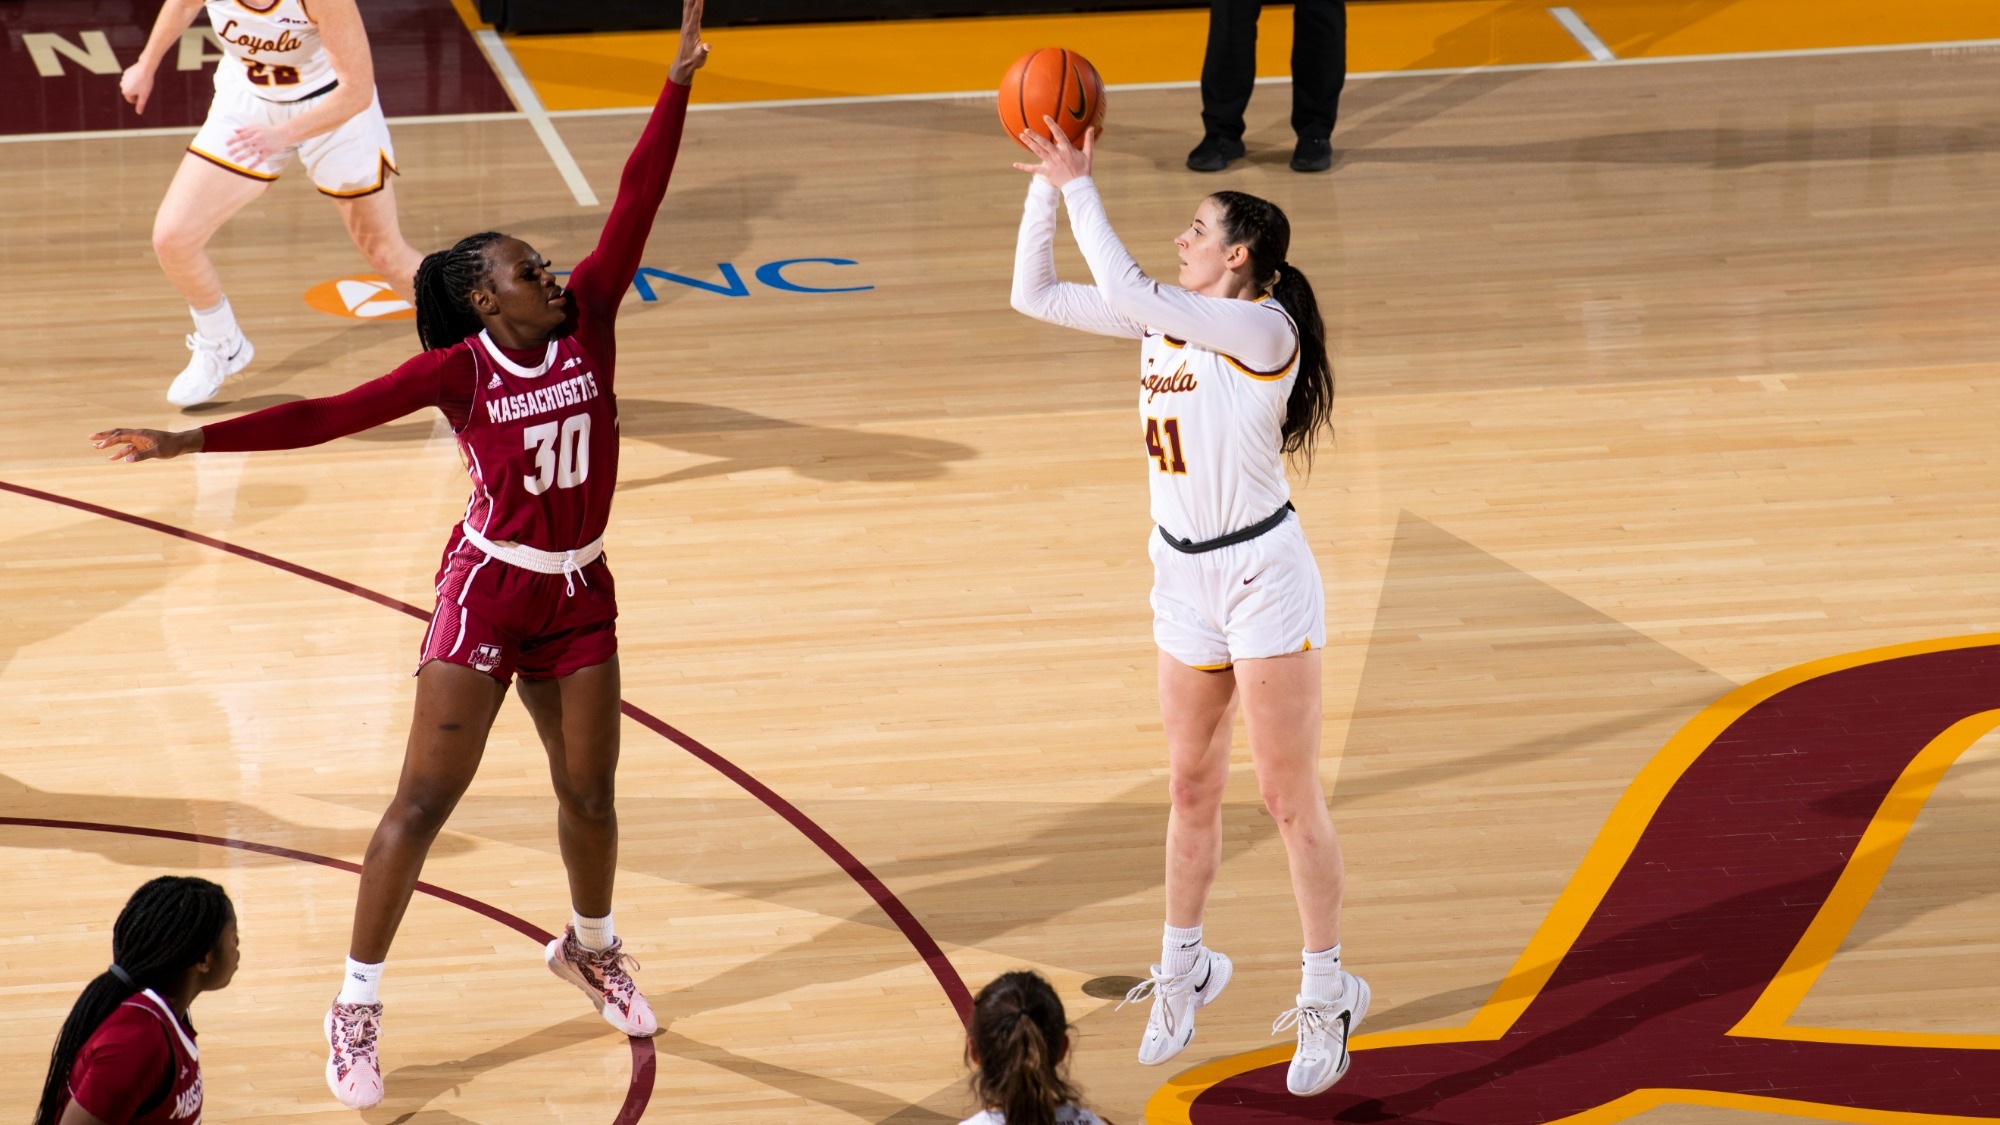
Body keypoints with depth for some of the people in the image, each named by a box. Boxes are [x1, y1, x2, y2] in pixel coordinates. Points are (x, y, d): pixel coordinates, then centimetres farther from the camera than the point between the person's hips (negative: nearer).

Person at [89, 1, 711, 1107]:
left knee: (588, 793, 16)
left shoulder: (585, 321, -4)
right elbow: (333, 415, -18)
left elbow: (635, 206, -8)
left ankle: (590, 947, 44)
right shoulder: (461, 367, -14)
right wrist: (195, 440, -25)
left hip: (578, 595, 4)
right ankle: (355, 1009, 3)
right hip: (488, 590, -4)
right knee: (423, 801, -3)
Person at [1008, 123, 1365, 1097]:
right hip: (1184, 576, 7)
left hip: (1262, 573, -7)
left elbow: (1127, 293, -29)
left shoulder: (1261, 328, -18)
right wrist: (1047, 184, -4)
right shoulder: (1166, 318, 5)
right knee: (1192, 787, 17)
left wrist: (1079, 186, -23)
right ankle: (1182, 973, 30)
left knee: (1289, 796, -1)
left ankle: (1326, 997, 7)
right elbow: (1036, 295, 6)